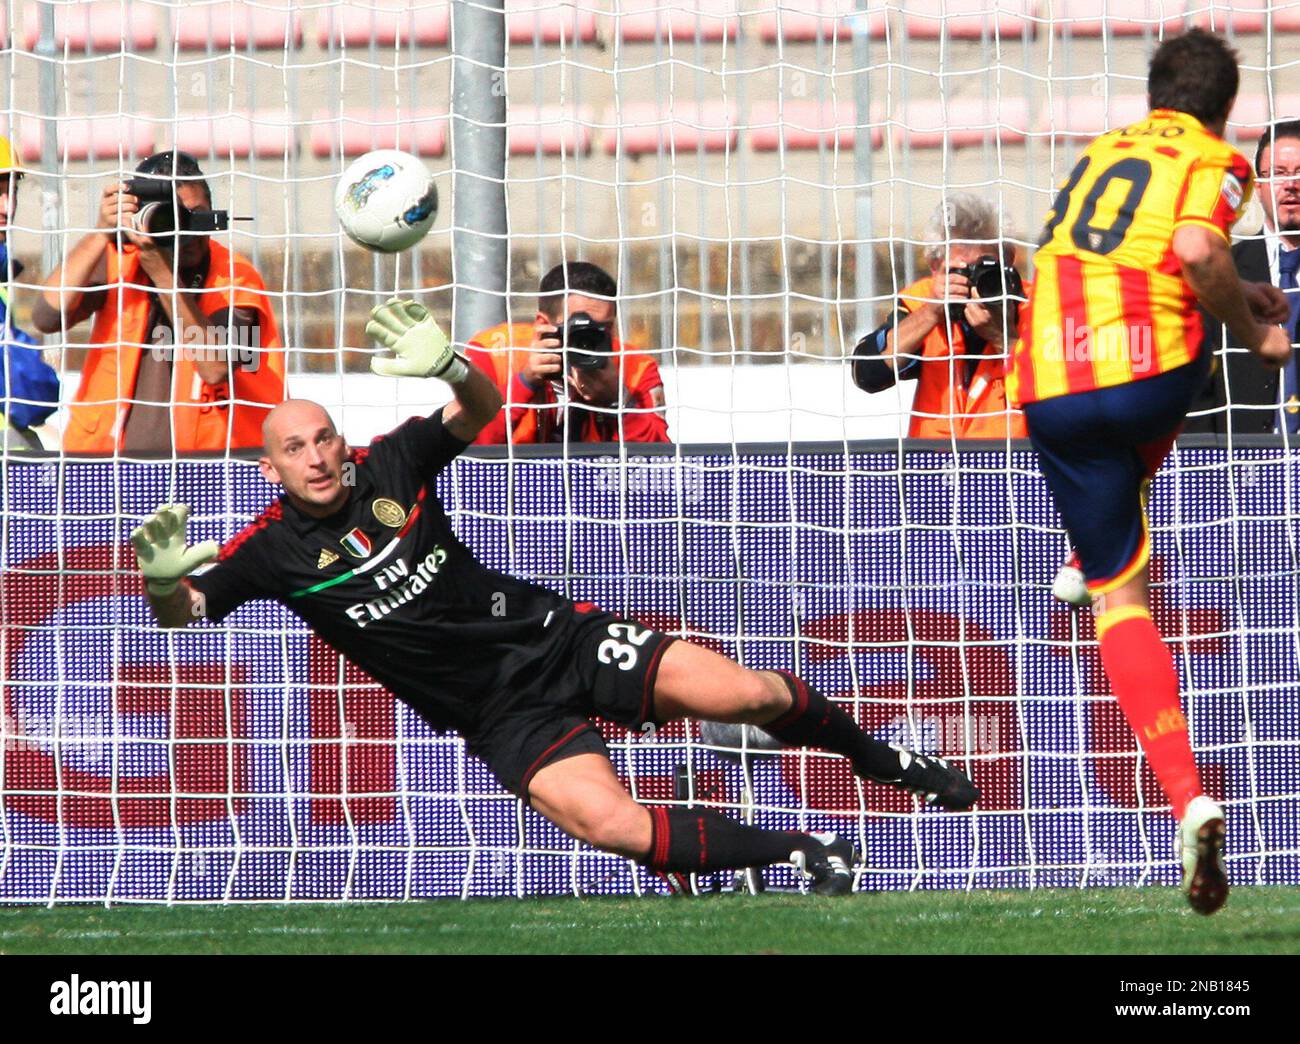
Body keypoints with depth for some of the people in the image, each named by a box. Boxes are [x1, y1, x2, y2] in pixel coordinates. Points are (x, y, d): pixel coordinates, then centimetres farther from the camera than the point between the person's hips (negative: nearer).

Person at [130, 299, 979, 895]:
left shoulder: (390, 466, -1)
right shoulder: (273, 551, -6)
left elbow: (483, 410, 1)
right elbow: (182, 614, -8)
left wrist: (448, 368, -22)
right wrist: (163, 578, -33)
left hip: (554, 635, 2)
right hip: (504, 718, -2)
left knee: (749, 696, -9)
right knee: (613, 826, -29)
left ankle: (880, 759, 23)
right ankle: (803, 855, -10)